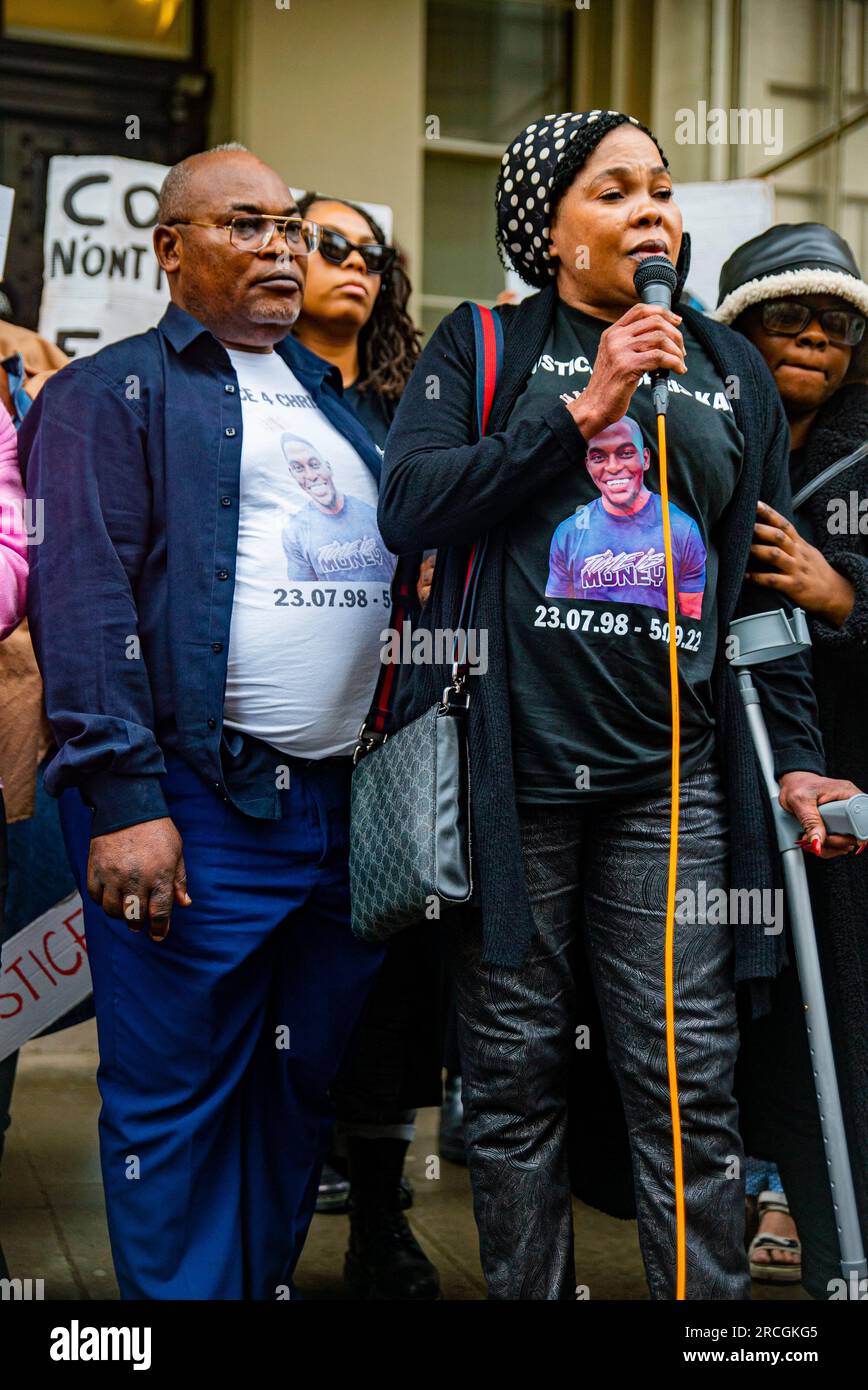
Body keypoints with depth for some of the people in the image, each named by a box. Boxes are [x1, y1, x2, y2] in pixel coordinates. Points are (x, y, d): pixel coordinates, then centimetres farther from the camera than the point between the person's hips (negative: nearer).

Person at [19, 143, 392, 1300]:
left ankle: (269, 1278, 30)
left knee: (310, 1079, 14)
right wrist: (124, 799, -18)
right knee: (178, 1101, 0)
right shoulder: (107, 394, 1)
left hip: (346, 803, 7)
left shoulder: (336, 398, 21)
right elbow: (83, 599, -9)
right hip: (198, 811, -6)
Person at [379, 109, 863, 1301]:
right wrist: (581, 408, -10)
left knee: (688, 1085, -1)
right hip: (512, 767, -1)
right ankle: (527, 1294, 23)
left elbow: (765, 576, 16)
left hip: (672, 777, 2)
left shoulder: (730, 369, 15)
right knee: (515, 1078, 7)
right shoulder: (481, 347, 8)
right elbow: (407, 507, -7)